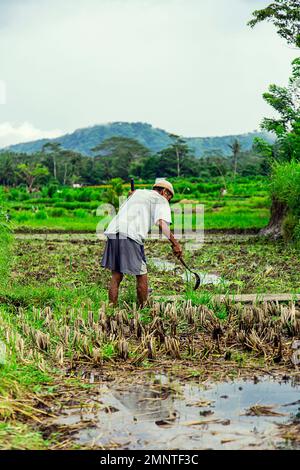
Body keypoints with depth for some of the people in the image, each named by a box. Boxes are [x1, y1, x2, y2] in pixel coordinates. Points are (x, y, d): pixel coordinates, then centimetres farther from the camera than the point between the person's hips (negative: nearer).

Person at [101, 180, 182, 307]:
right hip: (130, 236, -6)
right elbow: (162, 223, -7)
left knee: (116, 276, 12)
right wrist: (175, 243, -6)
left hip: (113, 231, 6)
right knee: (142, 275, 6)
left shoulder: (137, 192, 28)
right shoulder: (161, 200, 9)